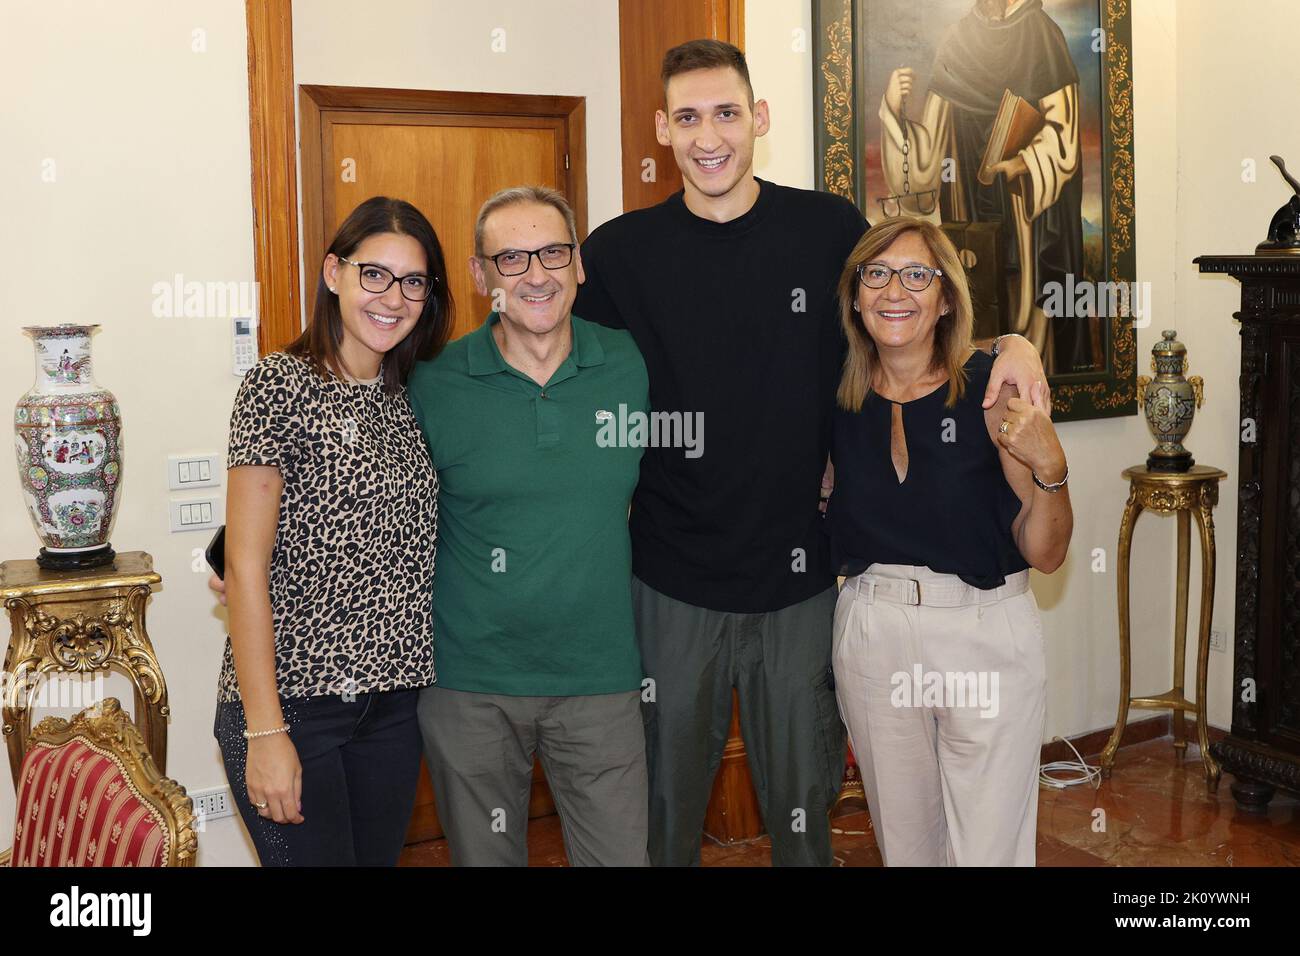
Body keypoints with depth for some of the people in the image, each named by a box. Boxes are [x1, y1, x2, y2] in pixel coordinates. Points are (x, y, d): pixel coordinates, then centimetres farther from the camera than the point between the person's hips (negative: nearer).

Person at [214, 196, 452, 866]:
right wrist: (266, 731, -16)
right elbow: (246, 566, -13)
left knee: (379, 856, 16)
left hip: (393, 702, 6)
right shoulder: (280, 385, -9)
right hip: (292, 701, -6)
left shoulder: (410, 399, 9)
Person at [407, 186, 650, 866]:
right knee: (485, 856, 15)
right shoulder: (434, 386, -7)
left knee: (621, 854, 7)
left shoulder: (632, 368, -1)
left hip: (600, 680, 1)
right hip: (469, 686, -1)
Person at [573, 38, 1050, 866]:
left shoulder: (829, 228, -1)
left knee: (803, 809, 15)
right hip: (670, 583, 0)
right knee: (662, 808, 14)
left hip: (800, 578, 1)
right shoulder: (619, 252, -2)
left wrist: (1008, 342, -9)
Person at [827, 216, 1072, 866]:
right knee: (905, 843, 18)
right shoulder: (839, 401, 1)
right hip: (871, 635, 3)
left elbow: (1044, 554, -8)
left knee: (989, 852, 4)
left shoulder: (994, 389, -9)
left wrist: (1050, 465, -25)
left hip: (986, 637, -3)